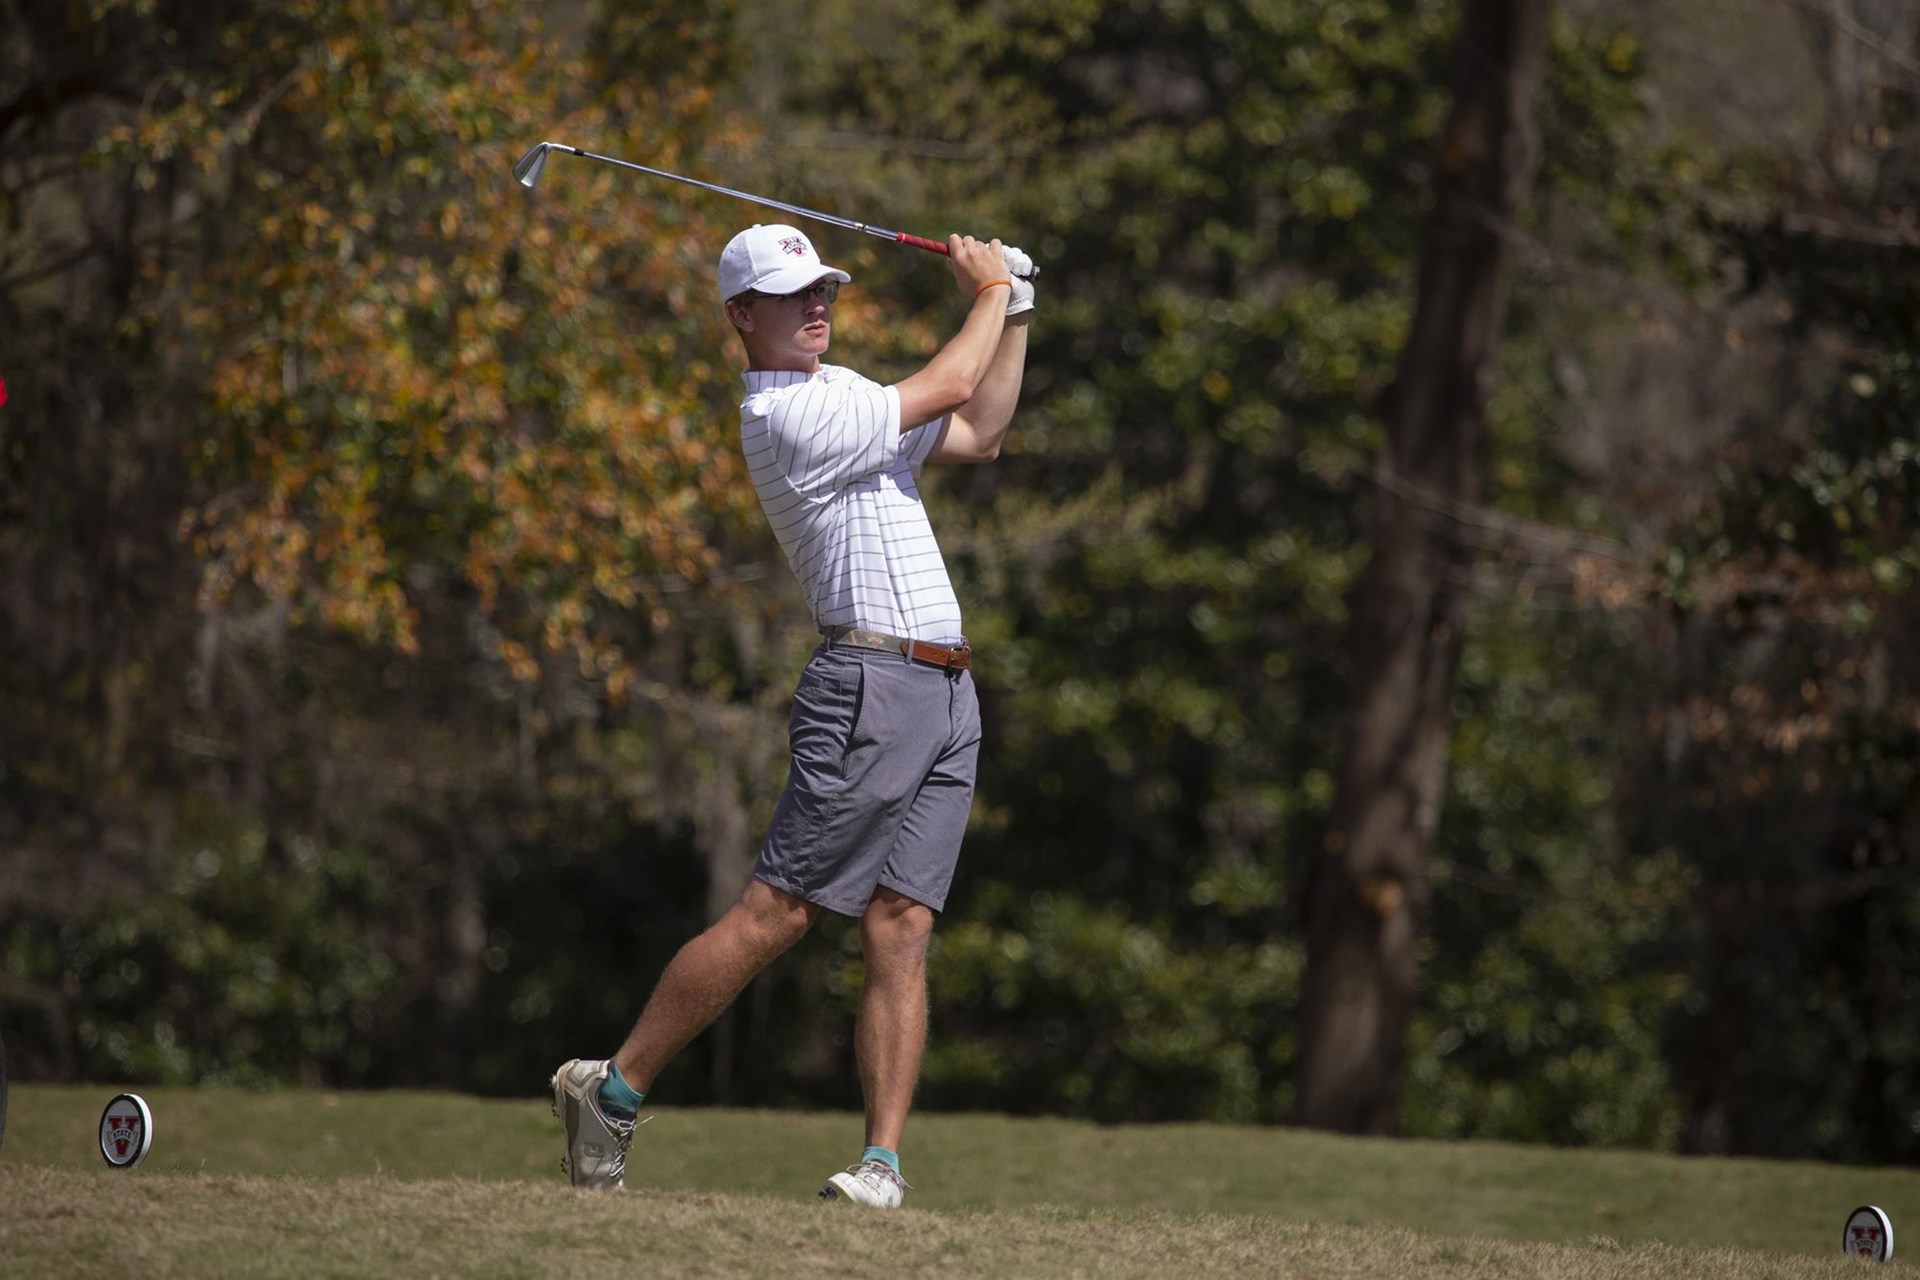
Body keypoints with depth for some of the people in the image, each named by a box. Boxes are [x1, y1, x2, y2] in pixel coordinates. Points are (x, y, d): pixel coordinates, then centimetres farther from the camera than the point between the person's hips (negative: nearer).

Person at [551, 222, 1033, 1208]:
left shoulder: (840, 391, 20)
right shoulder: (787, 417, -11)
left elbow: (976, 434, 28)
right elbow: (947, 388, -9)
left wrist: (1013, 317, 19)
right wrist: (991, 293, 8)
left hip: (945, 696, 9)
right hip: (872, 683, -9)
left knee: (900, 928, -1)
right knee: (776, 910, -11)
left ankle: (883, 1158, -7)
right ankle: (613, 1089, -3)